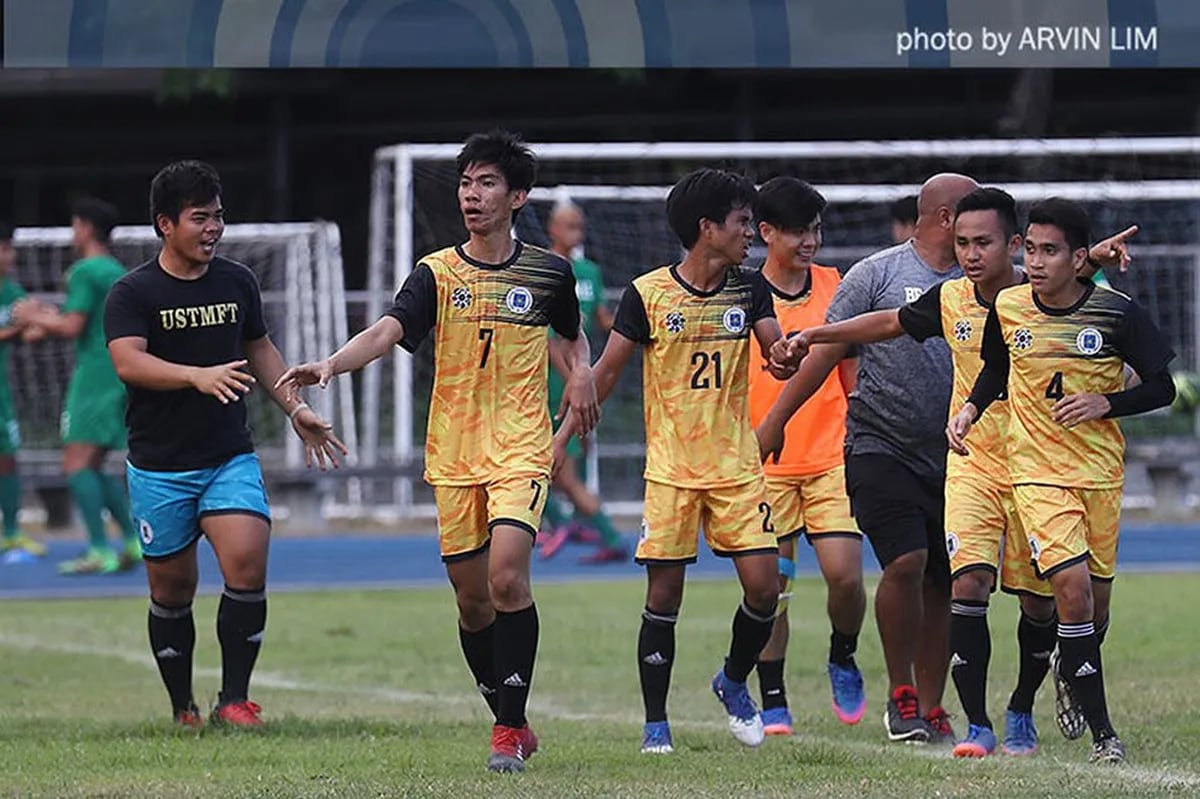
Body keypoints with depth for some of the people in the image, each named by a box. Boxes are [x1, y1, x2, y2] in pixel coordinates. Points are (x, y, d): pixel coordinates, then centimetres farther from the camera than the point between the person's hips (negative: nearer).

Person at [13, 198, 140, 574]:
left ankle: (99, 551, -18)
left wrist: (34, 318, 1)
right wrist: (53, 318, 24)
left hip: (95, 373, -9)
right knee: (93, 465, 14)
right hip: (122, 373, 9)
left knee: (77, 462, -10)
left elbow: (72, 328, -15)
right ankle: (134, 539, 7)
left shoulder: (85, 272, -9)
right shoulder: (117, 272, 18)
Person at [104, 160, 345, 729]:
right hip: (159, 467, -2)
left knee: (247, 565, -17)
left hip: (231, 458, 2)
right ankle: (183, 709, 21)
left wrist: (295, 411, 16)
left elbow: (260, 350, 23)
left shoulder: (237, 282, 8)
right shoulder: (133, 293, -7)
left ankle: (234, 698, -8)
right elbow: (127, 362, -22)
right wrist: (199, 376, -35)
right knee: (171, 590, 5)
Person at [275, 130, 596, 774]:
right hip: (453, 454, 2)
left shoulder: (548, 273, 3)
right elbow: (389, 330, -16)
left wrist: (580, 370, 2)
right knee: (471, 597, 5)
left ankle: (510, 728, -11)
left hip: (520, 449, -2)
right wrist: (331, 365, -34)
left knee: (507, 578, -20)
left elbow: (572, 331, 24)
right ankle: (511, 722, 23)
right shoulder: (437, 273, 1)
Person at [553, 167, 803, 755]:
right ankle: (655, 723, 9)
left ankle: (734, 682, 22)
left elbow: (778, 354, -3)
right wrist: (560, 437, -4)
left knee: (763, 585, -5)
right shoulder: (648, 294, -5)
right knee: (663, 596, -2)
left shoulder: (749, 289, 5)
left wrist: (786, 355, -28)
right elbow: (606, 372, 0)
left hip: (736, 466, 3)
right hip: (671, 469, -3)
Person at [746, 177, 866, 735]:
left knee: (845, 574, -9)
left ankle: (842, 659, 18)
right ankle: (772, 701, 10)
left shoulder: (836, 287, 6)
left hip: (830, 458, 1)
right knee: (769, 586, 0)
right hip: (763, 463, -1)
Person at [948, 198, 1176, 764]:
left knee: (1096, 599, 9)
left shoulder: (1117, 313, -9)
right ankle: (1102, 732, -13)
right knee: (1072, 586, -18)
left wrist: (1104, 404, -15)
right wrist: (970, 409, 2)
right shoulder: (1006, 309, -3)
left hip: (1101, 472, 1)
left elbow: (1161, 388, -1)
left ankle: (1075, 679, 43)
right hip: (1036, 471, -1)